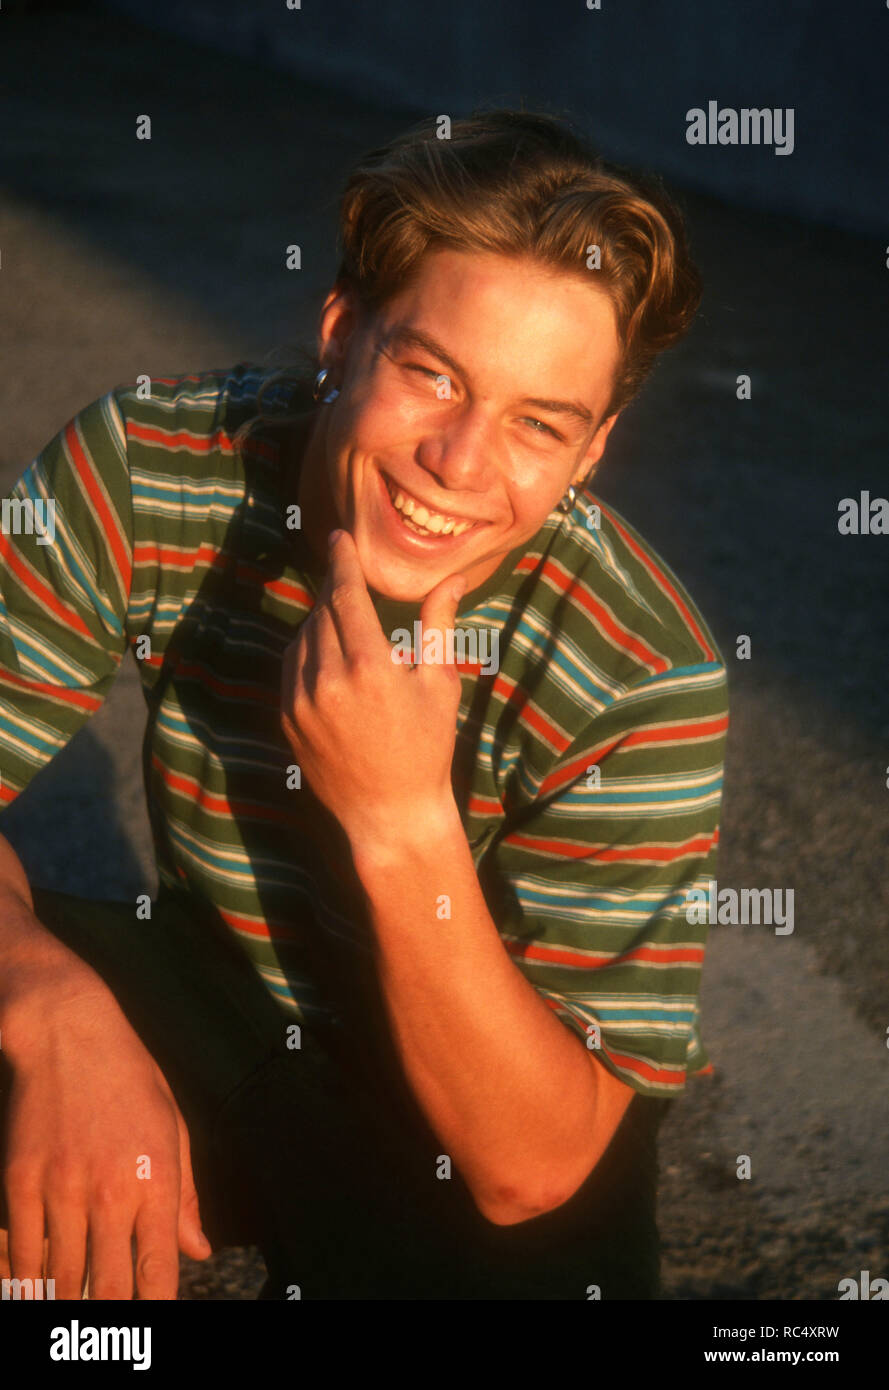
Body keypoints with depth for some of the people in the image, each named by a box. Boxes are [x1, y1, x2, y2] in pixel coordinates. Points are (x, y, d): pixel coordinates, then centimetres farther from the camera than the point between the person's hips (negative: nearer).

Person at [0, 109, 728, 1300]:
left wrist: (403, 821, -38)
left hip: (458, 1118, -1)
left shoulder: (640, 680, -25)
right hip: (217, 1009, 2)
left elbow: (529, 1169, -25)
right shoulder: (149, 470, -18)